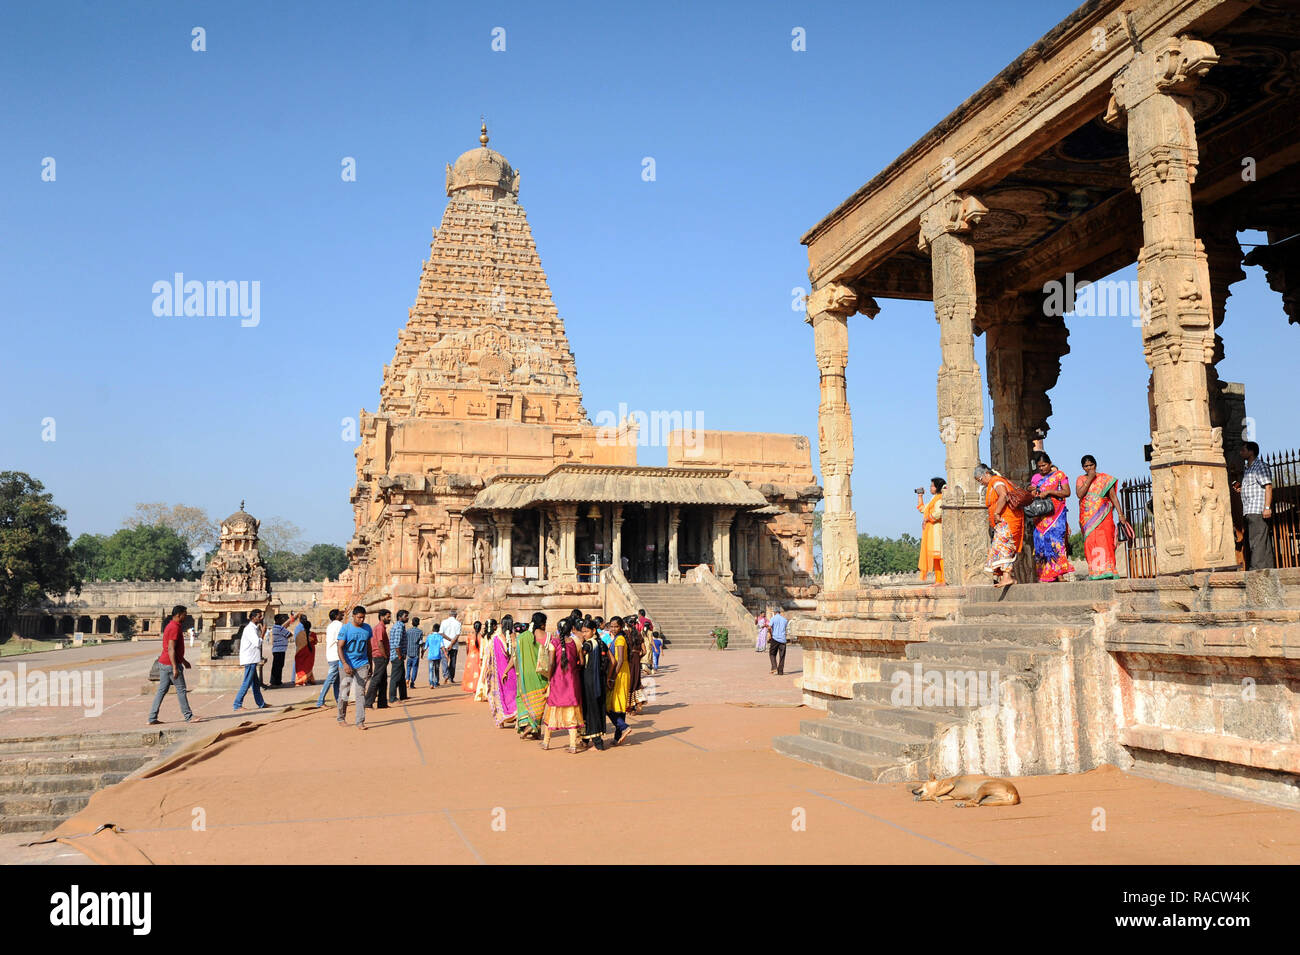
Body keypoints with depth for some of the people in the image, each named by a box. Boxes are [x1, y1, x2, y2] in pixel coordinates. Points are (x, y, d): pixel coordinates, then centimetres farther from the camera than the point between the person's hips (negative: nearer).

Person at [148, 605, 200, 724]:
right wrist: (175, 668, -24)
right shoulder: (175, 628, -16)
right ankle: (189, 716, 5)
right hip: (171, 664, -10)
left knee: (161, 690, 10)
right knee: (181, 690, -2)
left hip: (163, 663, 10)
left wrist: (183, 661, 30)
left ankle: (152, 719, 10)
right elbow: (171, 649, -22)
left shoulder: (170, 626, 16)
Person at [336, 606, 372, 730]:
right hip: (347, 665, -2)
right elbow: (340, 647, -11)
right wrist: (345, 664, -24)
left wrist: (370, 665, 16)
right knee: (345, 692, 5)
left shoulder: (367, 628, 6)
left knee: (361, 693, -4)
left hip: (362, 665, 2)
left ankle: (360, 722, -4)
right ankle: (341, 718, 24)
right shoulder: (345, 628, -6)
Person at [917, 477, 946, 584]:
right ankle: (938, 580, 8)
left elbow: (938, 513, -22)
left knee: (937, 554, -13)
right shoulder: (934, 499, 23)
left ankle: (943, 579, -15)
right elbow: (923, 509, 31)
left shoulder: (939, 498, -9)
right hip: (930, 530, 10)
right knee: (933, 555, 7)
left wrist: (926, 519, -12)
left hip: (936, 529, -10)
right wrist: (920, 496, 28)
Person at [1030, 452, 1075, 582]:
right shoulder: (1036, 478, 16)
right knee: (1041, 542, -5)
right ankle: (1045, 576, -5)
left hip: (1056, 514, -3)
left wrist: (1048, 492, -13)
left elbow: (1067, 492, -4)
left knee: (1055, 540, -13)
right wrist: (1033, 494, -6)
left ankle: (1059, 574, -15)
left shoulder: (1059, 474, 5)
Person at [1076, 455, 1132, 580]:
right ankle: (1095, 574, -4)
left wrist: (1120, 515, -4)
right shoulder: (1081, 479, 12)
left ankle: (1107, 573, -14)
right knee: (1090, 543, -5)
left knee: (1104, 542, -12)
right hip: (1087, 517, 2)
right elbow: (1080, 494, -6)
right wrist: (1090, 479, -7)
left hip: (1103, 517, -2)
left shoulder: (1105, 478, 7)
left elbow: (1113, 496, 3)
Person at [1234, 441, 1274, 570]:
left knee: (1257, 541, -13)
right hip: (1249, 512, 10)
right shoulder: (1247, 469, 24)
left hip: (1257, 511, -10)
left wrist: (1267, 507, -21)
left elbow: (1268, 487, -13)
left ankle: (1256, 568, -16)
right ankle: (1267, 568, 11)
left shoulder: (1260, 466, -4)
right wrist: (1240, 490, 14)